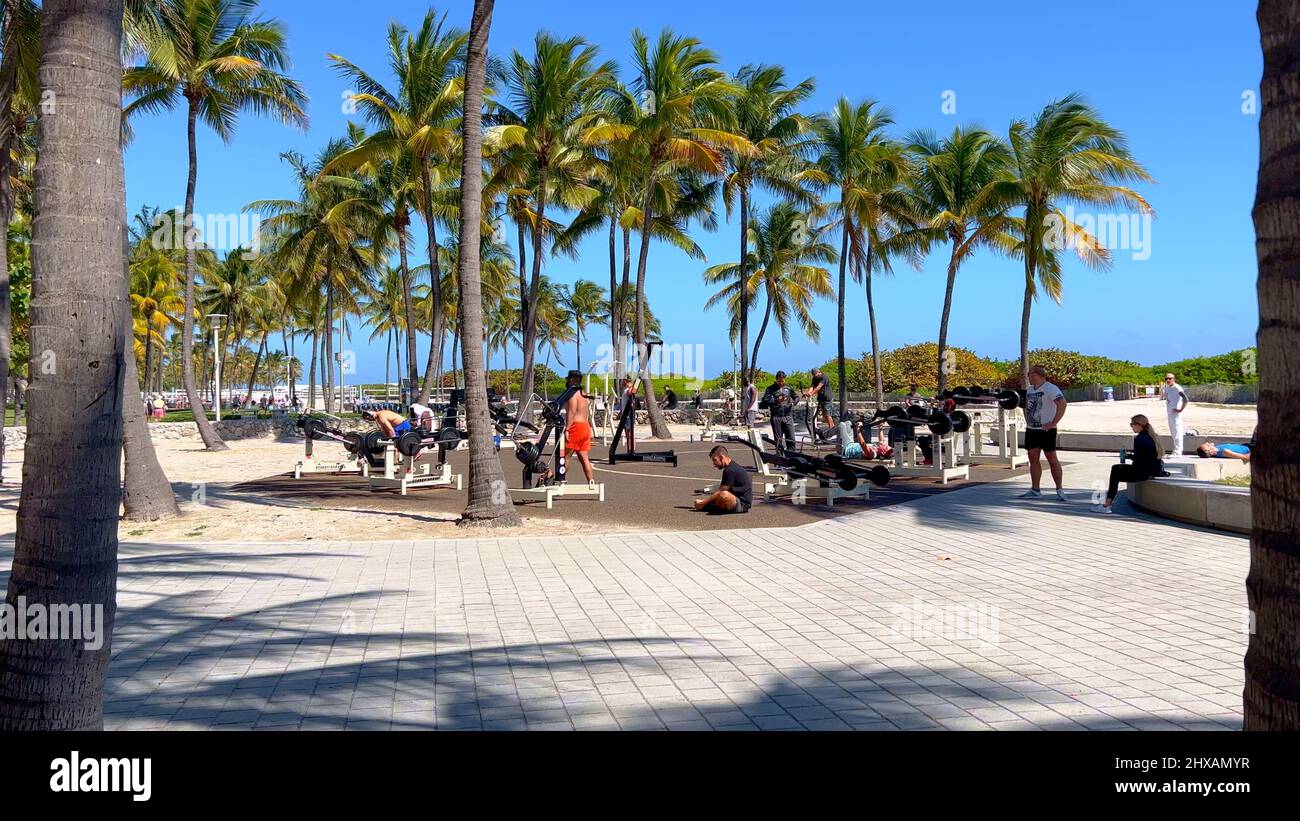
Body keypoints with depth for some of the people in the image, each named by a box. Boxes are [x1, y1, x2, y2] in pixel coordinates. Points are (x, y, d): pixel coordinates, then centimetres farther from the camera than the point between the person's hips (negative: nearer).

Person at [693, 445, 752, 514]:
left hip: (742, 504, -11)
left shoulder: (730, 470, -18)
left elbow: (720, 493, -17)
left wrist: (703, 503, -9)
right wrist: (704, 501, 10)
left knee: (724, 495, -39)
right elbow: (720, 490, 18)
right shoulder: (732, 467, 14)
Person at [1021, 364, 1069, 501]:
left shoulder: (1050, 388, -13)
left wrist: (1053, 423, -23)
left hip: (1046, 430, -8)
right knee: (1033, 459, 7)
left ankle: (1059, 490, 6)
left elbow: (1062, 404, -24)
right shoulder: (1030, 389, 13)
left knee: (1052, 459, -2)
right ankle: (1035, 491, 12)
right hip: (1031, 430, 8)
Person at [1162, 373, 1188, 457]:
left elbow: (1185, 399, -21)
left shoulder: (1177, 388, -14)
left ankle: (1177, 452, -8)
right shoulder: (1167, 388, 11)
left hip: (1176, 413, -9)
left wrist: (1181, 410, -18)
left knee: (1177, 432, -8)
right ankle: (1176, 450, 28)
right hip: (1170, 413, 9)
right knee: (1173, 432, 17)